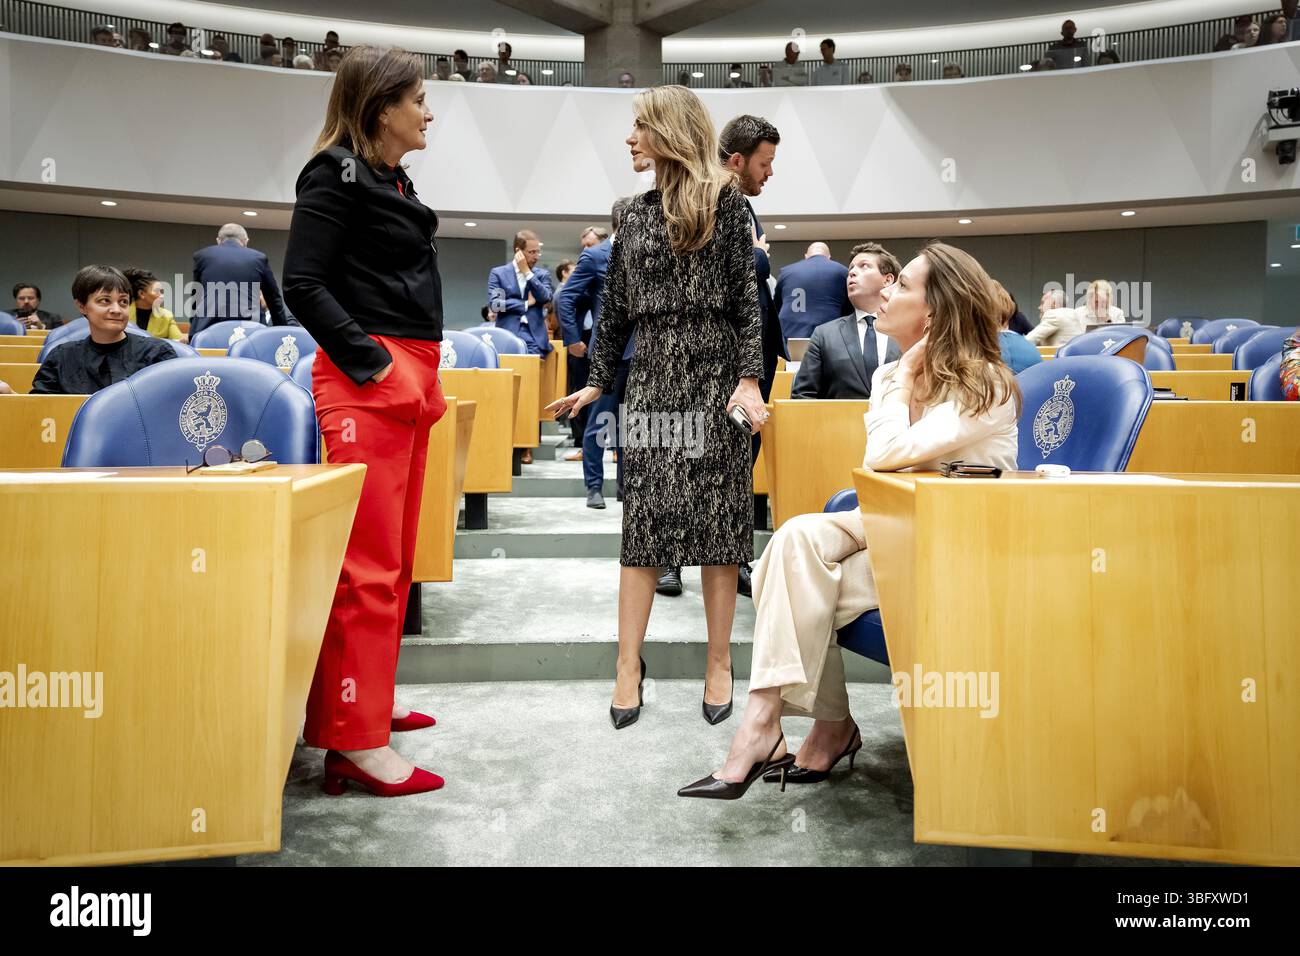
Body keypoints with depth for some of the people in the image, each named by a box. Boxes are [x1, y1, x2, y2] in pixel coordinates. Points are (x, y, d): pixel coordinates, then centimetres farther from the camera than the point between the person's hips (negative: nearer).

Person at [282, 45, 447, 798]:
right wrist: (367, 359, -17)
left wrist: (426, 373, 16)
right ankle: (354, 739, -4)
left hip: (411, 379, 10)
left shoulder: (395, 182, 21)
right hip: (367, 379, -10)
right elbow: (303, 283, -14)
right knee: (368, 564, -10)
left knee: (396, 558, 13)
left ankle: (370, 700, 26)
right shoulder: (337, 174, -5)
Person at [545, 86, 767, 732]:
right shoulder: (637, 214, 16)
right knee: (642, 520, 1)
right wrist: (597, 381, 14)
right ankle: (628, 667, 6)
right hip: (650, 378, 4)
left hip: (712, 375, -4)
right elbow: (616, 310, 18)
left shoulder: (725, 201, 3)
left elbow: (746, 299, -2)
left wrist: (749, 378, -12)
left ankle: (719, 664, 10)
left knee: (715, 518, -1)